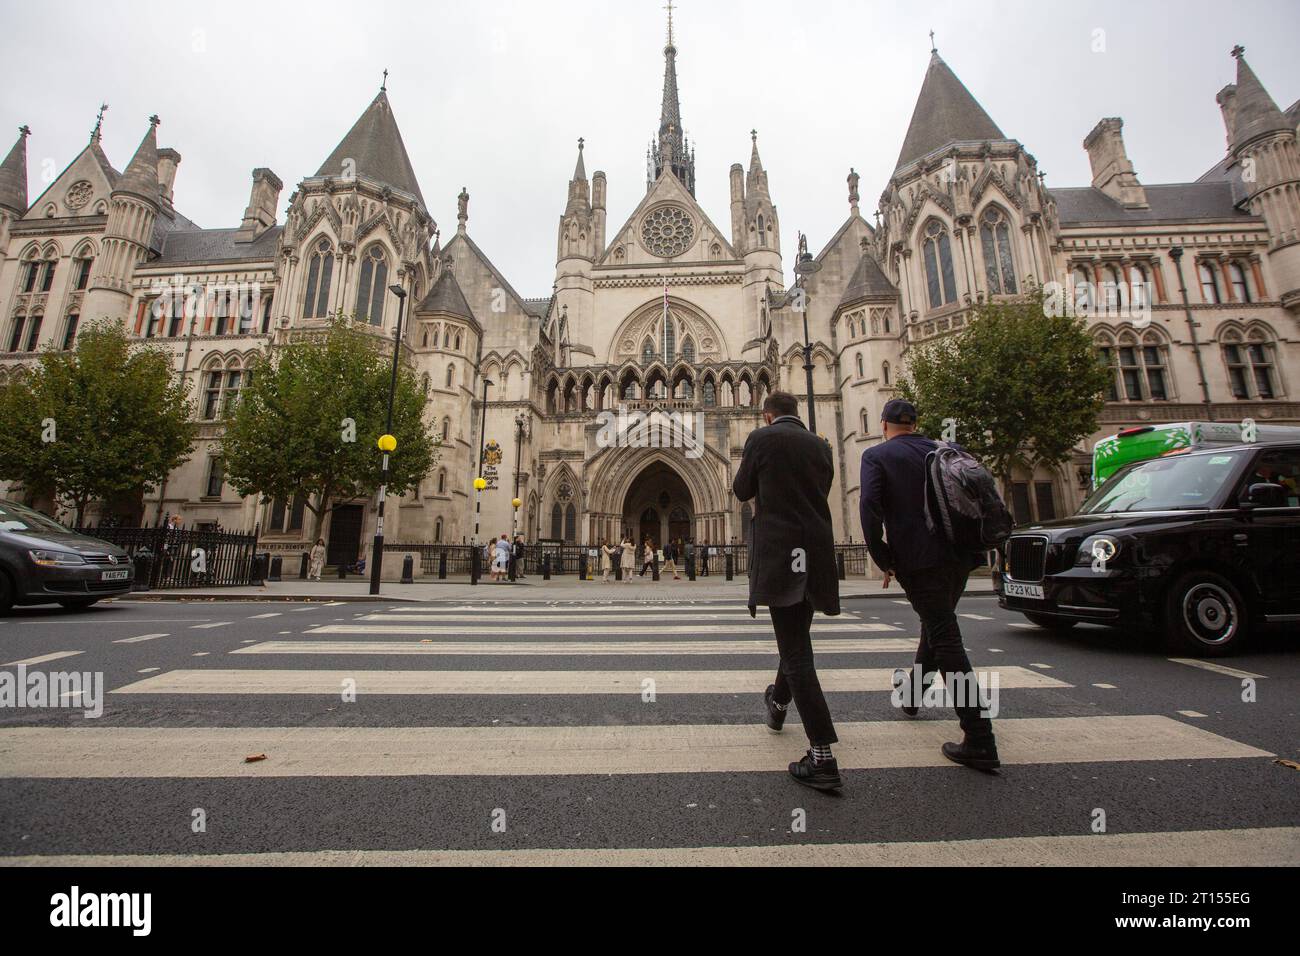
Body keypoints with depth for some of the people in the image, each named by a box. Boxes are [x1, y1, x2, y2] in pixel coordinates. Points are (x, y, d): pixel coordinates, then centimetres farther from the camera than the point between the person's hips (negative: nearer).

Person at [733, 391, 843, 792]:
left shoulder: (761, 438, -4)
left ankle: (823, 758, -4)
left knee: (796, 652, -4)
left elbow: (742, 492, 3)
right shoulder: (820, 446, 11)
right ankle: (779, 703, 47)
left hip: (779, 552, -6)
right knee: (797, 637, 23)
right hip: (817, 553, 6)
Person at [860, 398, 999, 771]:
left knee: (945, 639, -3)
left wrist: (883, 559, -8)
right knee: (937, 628, 24)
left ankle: (980, 742, -1)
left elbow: (870, 507, -15)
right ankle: (912, 695, 45)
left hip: (918, 559, -6)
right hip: (958, 555, 7)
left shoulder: (876, 455, -3)